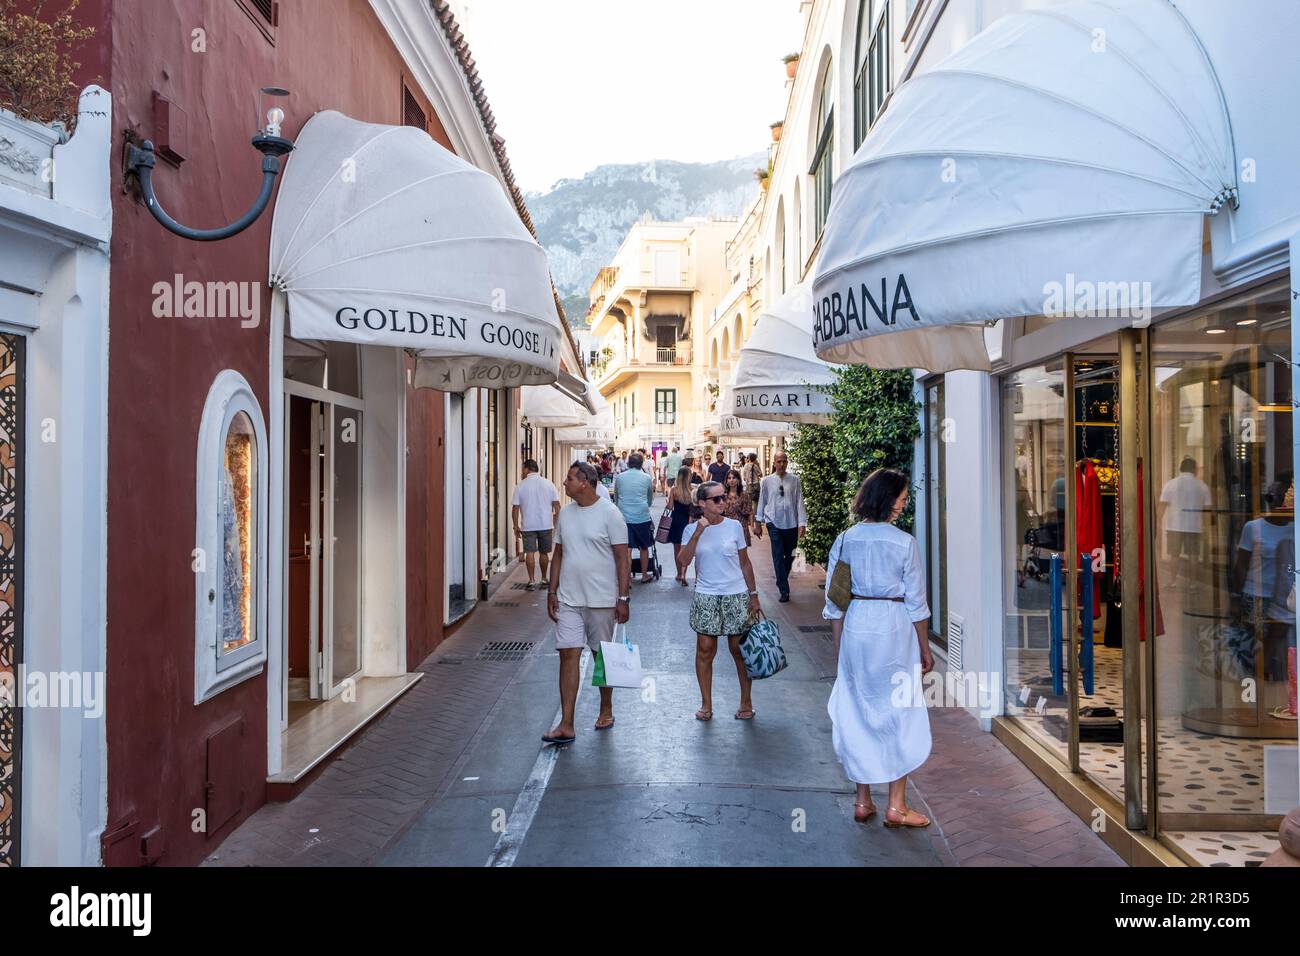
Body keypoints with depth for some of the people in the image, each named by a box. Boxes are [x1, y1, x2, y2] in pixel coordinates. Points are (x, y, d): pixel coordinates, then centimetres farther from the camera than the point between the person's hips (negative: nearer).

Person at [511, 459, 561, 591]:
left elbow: (515, 508, -4)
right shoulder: (549, 484, 1)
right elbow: (557, 506, 1)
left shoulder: (520, 486, -5)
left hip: (528, 526, -2)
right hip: (546, 525, 2)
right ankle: (544, 579, 23)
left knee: (530, 553, 1)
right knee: (544, 553, 13)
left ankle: (531, 581, -1)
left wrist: (516, 526, 5)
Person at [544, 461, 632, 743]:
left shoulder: (609, 514, -10)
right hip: (568, 599, 4)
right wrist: (552, 591, 9)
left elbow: (622, 558, -9)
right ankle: (566, 725, -1)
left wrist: (623, 598, -12)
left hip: (601, 600, -4)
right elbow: (559, 554, 13)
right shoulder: (565, 513, 6)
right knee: (569, 655, -3)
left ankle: (606, 709, 31)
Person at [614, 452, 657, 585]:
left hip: (624, 517, 1)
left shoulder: (619, 478, 6)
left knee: (626, 549, 0)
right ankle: (644, 575, 26)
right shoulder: (647, 478, 3)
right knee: (644, 547, 15)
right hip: (642, 517, 0)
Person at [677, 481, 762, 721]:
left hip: (736, 595, 0)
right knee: (705, 649, 3)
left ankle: (746, 702, 20)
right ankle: (706, 704, 16)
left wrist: (753, 595, 7)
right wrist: (698, 532, -21)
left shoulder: (734, 526, -1)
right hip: (706, 596, 0)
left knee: (739, 649, 6)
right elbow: (683, 561, -15)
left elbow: (745, 564, 6)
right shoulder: (692, 529, -1)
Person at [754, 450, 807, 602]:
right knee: (778, 556, -6)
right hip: (774, 523, -1)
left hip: (791, 523, 1)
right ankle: (784, 590, -2)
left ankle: (782, 581, 37)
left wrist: (802, 524, -5)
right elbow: (762, 502, 7)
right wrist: (758, 523, 9)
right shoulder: (766, 481, 1)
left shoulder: (794, 480, 0)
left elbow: (799, 502, -1)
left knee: (790, 555, 13)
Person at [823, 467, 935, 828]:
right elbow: (916, 603, -5)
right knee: (899, 714, 8)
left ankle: (863, 802, 20)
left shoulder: (844, 540, 1)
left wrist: (840, 647, 13)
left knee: (858, 713, 12)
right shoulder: (904, 543, -9)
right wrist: (925, 649, 6)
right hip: (894, 631, -3)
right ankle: (896, 806, 13)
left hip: (854, 630, 4)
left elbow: (834, 603, 4)